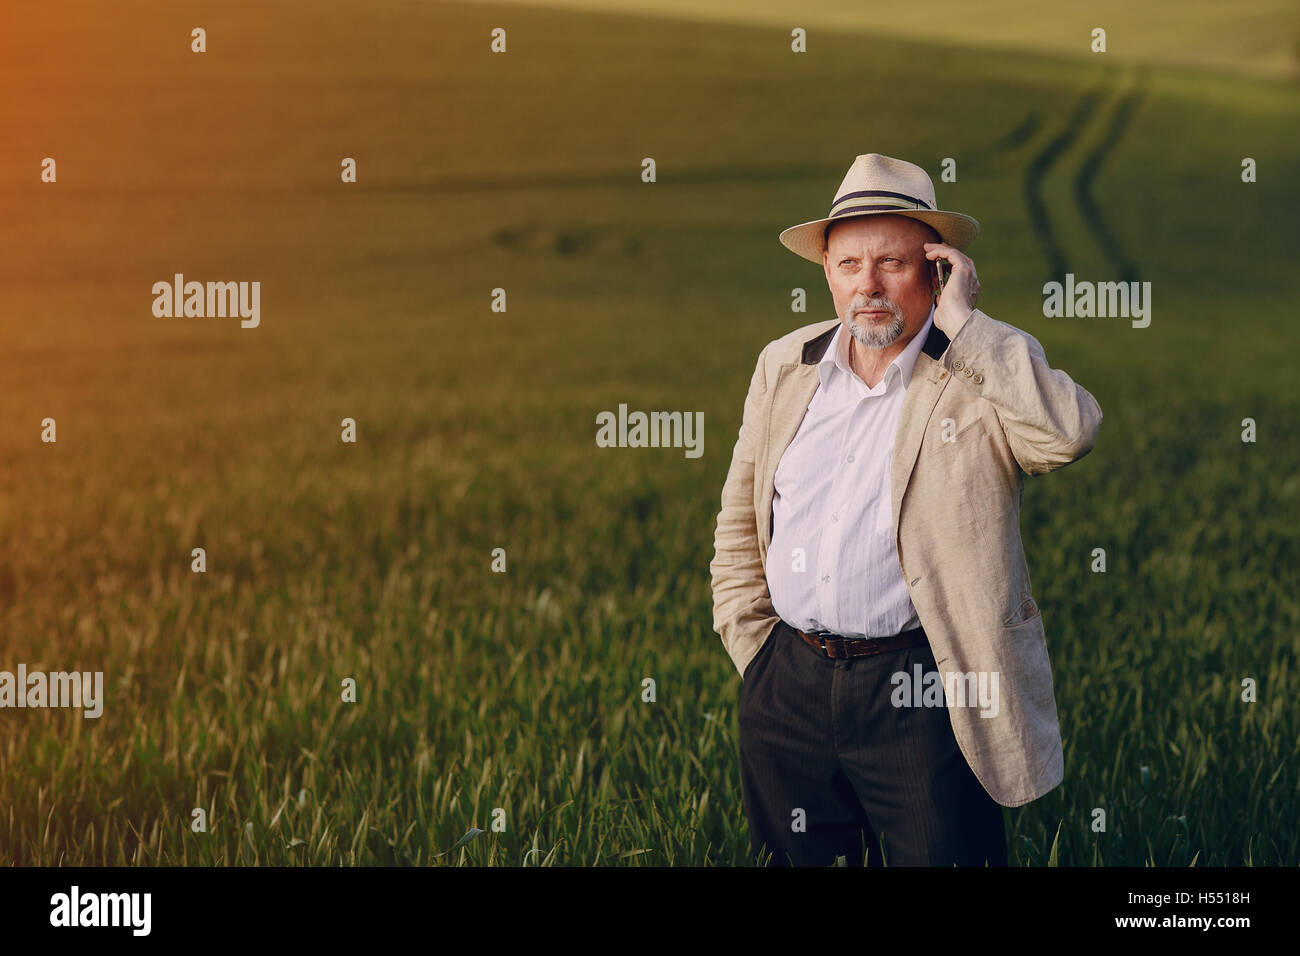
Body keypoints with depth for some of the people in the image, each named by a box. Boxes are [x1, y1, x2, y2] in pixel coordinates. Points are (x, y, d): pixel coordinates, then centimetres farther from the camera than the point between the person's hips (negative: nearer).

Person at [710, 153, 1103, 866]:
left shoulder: (990, 369, -4)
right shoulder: (785, 365, 10)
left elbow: (1070, 434, -26)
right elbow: (740, 518, 18)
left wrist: (964, 323, -19)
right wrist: (750, 647, 10)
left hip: (926, 699, -4)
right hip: (788, 691, 5)